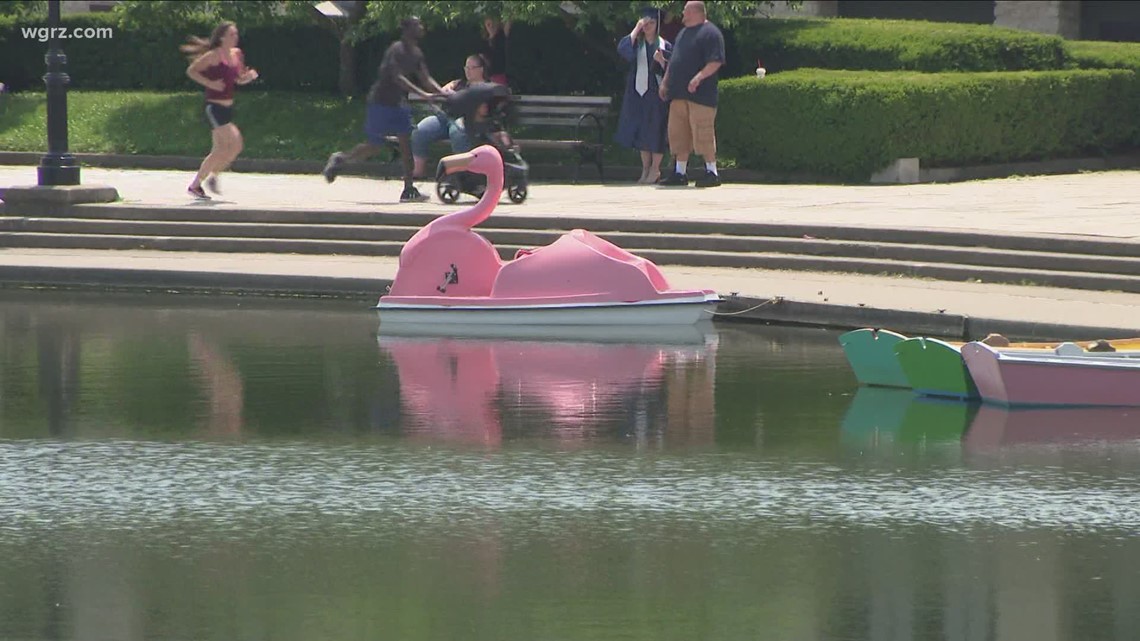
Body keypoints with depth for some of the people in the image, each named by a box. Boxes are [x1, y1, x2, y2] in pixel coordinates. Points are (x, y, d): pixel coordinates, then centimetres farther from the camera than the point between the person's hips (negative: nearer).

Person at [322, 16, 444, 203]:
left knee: (407, 142, -3)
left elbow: (426, 77, 8)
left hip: (398, 102, 8)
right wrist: (423, 95, -36)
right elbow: (398, 77, -29)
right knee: (375, 146, -1)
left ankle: (408, 190, -5)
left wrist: (442, 92, -10)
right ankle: (340, 159, 24)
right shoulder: (397, 50, -19)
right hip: (381, 101, -8)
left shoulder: (416, 54, 8)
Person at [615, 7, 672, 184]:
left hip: (655, 93, -3)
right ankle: (646, 168, 15)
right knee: (640, 130, 7)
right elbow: (622, 49, -13)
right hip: (637, 91, 3)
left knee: (654, 130, -2)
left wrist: (662, 61, -19)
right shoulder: (636, 43, 7)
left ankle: (655, 169, 5)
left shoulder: (664, 46, 1)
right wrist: (636, 29, -12)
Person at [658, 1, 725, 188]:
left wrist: (699, 77, -26)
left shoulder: (710, 33, -8)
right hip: (679, 94, 9)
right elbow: (673, 61, 27)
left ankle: (711, 171, -4)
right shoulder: (683, 33, 21)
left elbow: (715, 61, -17)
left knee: (703, 133, -9)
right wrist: (665, 82, 22)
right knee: (679, 133, 9)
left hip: (700, 94, -9)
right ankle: (679, 172, 14)